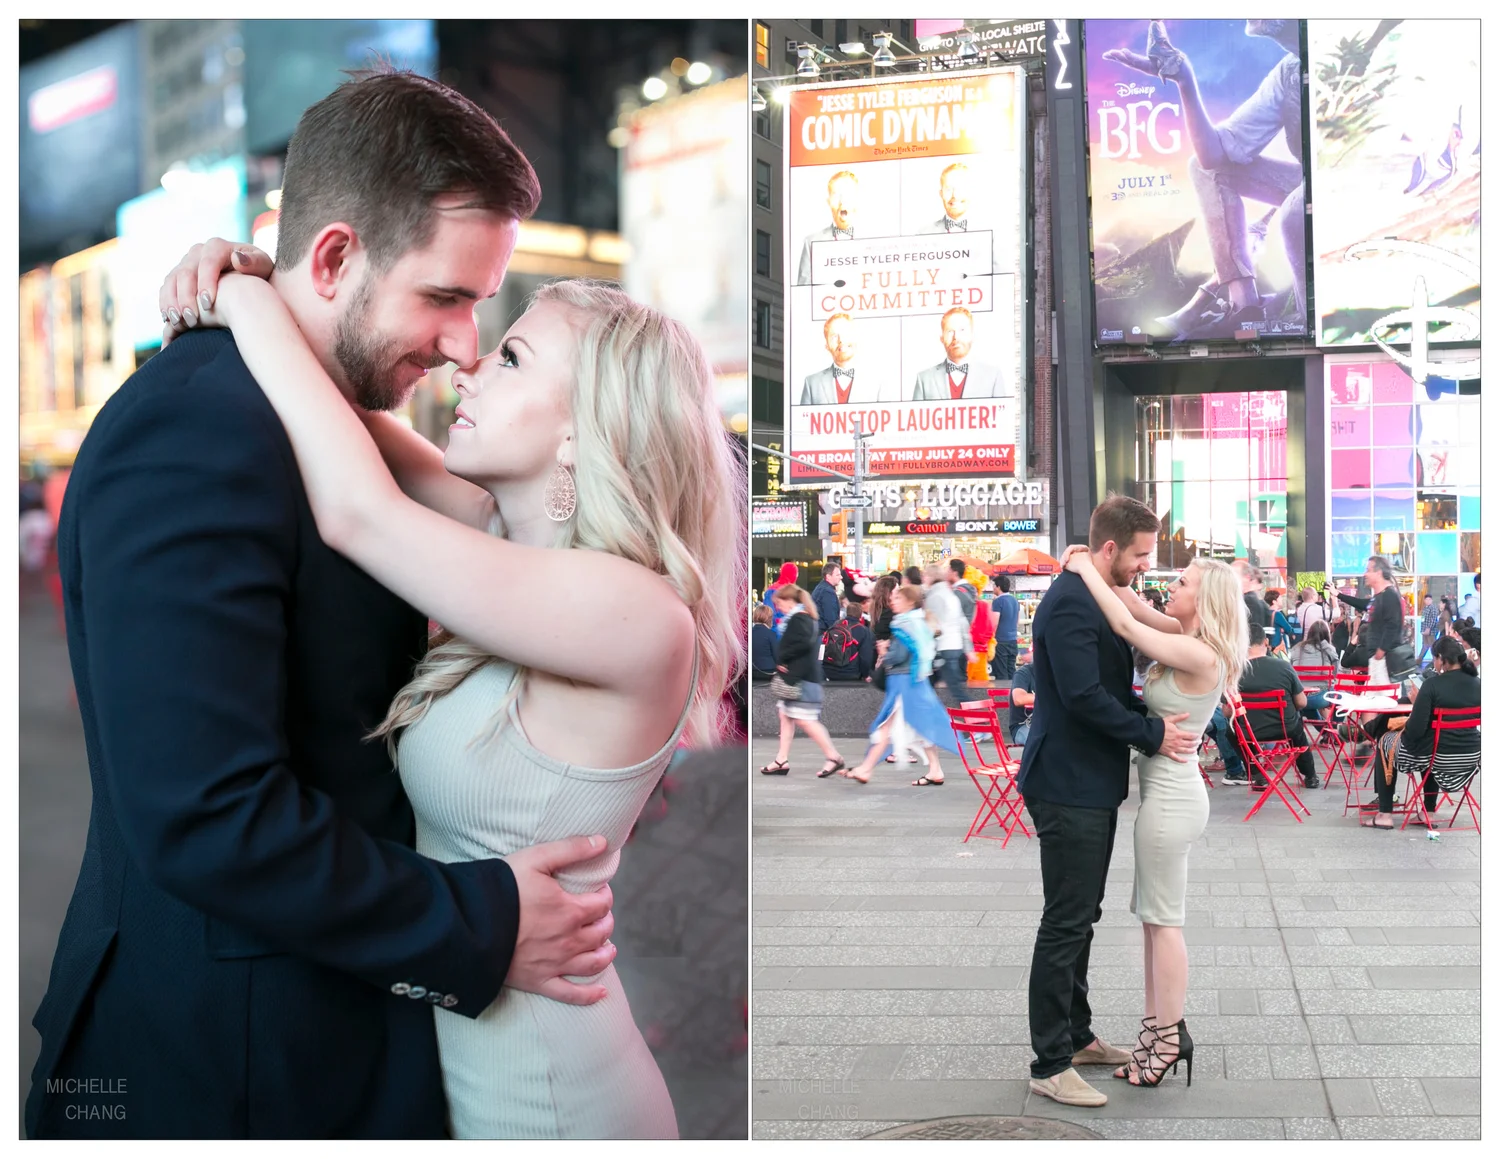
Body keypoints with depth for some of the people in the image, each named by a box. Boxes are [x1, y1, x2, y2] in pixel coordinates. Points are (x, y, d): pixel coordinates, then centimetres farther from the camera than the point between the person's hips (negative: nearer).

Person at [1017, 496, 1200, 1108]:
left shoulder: (1100, 596, 13)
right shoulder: (1069, 602, -19)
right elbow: (1084, 696, -25)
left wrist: (1157, 717, 6)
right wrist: (1153, 734, -16)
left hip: (1092, 784, 10)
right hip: (1068, 787, -10)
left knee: (1080, 918, 19)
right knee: (1065, 924, -3)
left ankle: (1076, 1035, 32)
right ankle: (1050, 1064, 6)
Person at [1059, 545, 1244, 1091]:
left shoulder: (1198, 654, -20)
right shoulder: (1190, 643, 6)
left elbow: (1126, 624, -18)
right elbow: (1141, 614, 13)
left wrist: (1087, 570, -8)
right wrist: (1101, 571, 3)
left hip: (1170, 795, -10)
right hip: (1167, 791, 10)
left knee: (1163, 920, 0)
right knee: (1154, 918, 14)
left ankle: (1169, 1038, 9)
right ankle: (1157, 1032, 21)